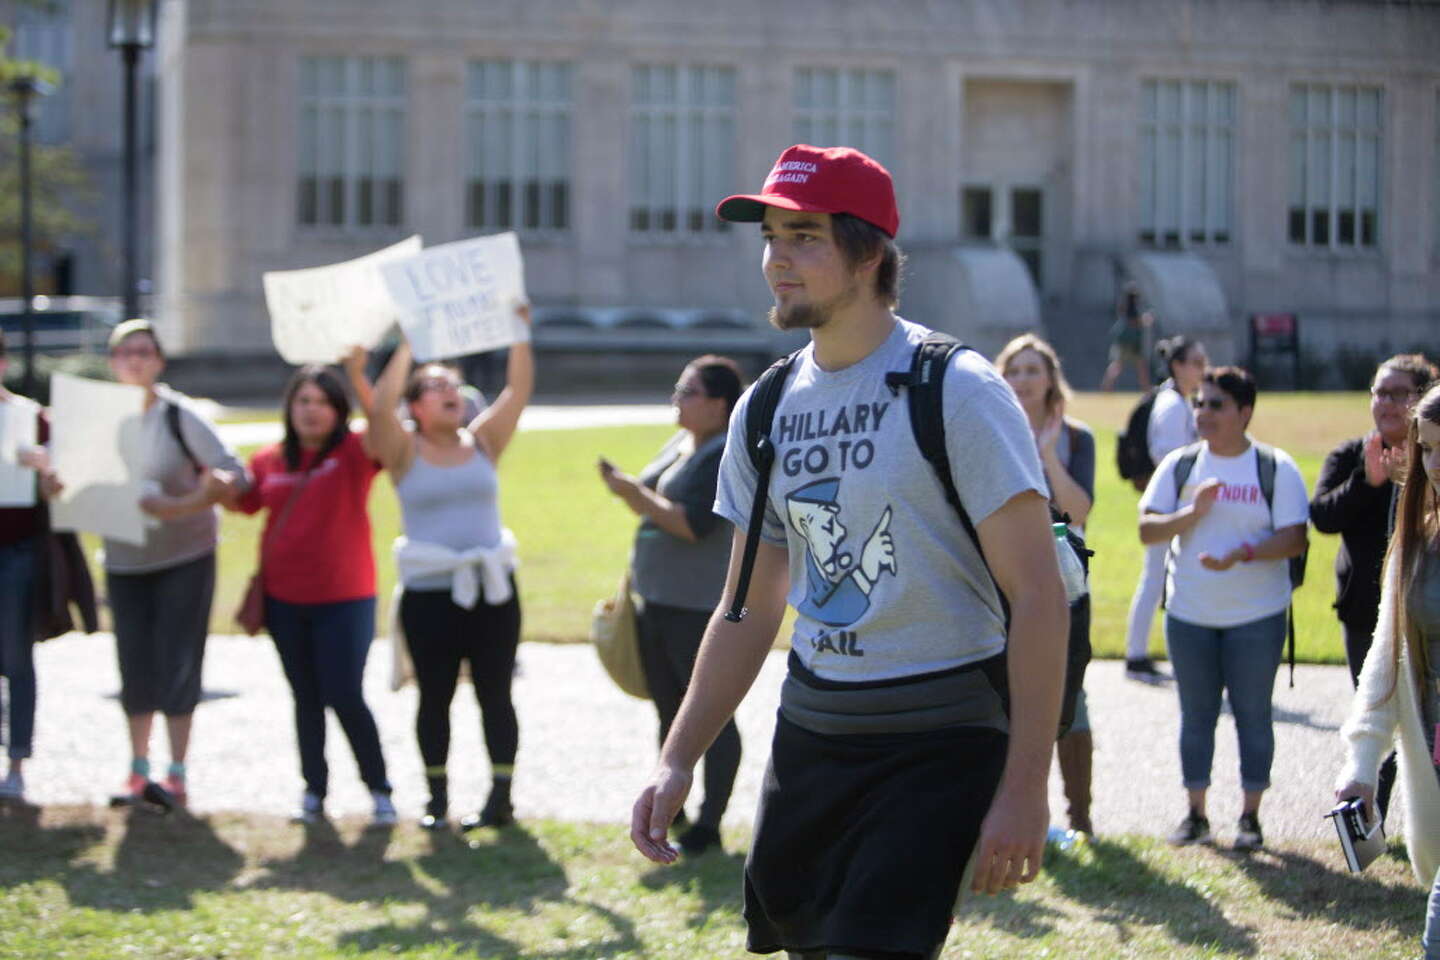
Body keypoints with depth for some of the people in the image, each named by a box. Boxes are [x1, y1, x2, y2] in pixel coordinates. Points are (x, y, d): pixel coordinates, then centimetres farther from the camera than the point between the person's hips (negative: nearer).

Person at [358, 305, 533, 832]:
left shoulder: (482, 442, 8)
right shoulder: (405, 452, 0)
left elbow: (519, 390, -1)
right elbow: (381, 405, -17)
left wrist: (521, 334, -10)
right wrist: (408, 346, -18)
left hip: (492, 589, 2)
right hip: (429, 592, -2)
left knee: (494, 693, 3)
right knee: (434, 695, 6)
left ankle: (501, 796, 8)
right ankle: (437, 797, 15)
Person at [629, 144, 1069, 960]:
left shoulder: (956, 389, -11)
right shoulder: (766, 410, 9)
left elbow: (1038, 595, -13)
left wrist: (1024, 791, -19)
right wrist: (677, 761, 7)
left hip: (942, 738, -7)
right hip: (811, 730, 7)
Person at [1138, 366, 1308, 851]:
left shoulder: (1276, 468, -4)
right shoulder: (1179, 464, 4)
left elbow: (1295, 538, -11)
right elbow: (1147, 529, -1)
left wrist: (1242, 554, -26)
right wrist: (1192, 513, -17)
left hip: (1257, 615, -3)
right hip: (1189, 614, 3)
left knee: (1253, 714, 3)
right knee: (1196, 714, 9)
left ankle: (1250, 816, 11)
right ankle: (1196, 815, 17)